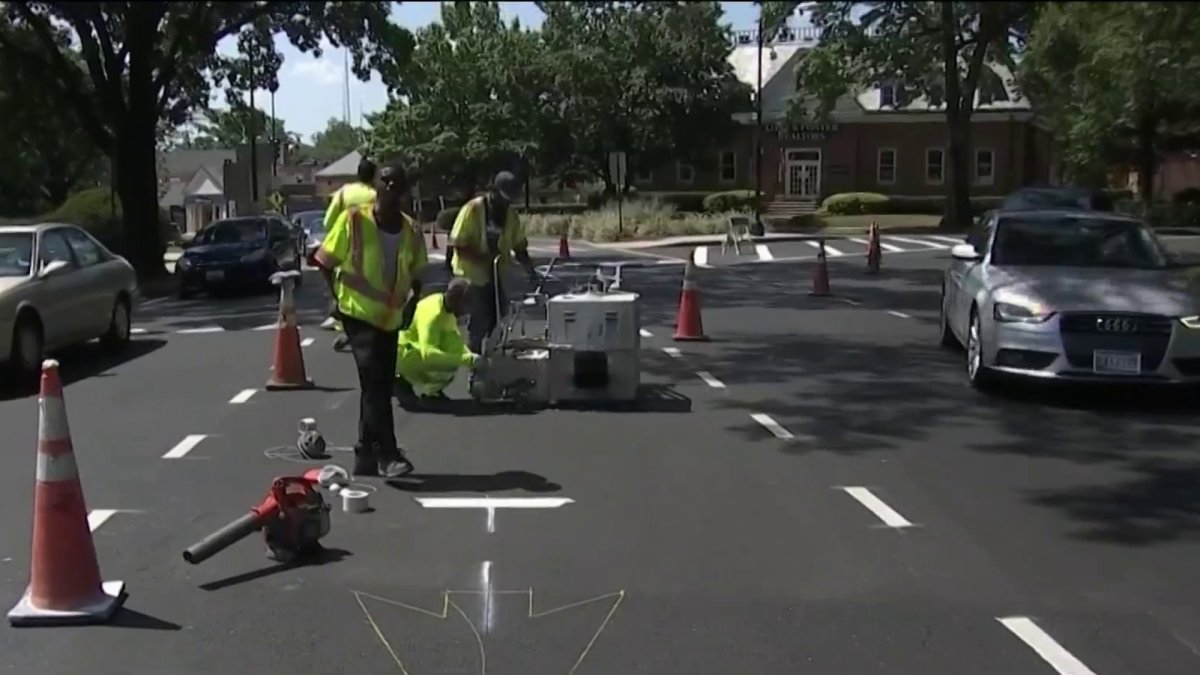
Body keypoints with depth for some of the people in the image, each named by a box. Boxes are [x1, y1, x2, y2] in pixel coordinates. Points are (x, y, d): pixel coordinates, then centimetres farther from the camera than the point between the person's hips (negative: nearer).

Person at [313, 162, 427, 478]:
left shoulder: (410, 230, 1)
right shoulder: (353, 220, -12)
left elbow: (414, 272, 15)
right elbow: (326, 262, -4)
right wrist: (339, 297, -4)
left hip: (390, 318, 6)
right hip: (359, 313, -5)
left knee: (380, 386, 10)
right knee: (374, 383, -16)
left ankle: (367, 456, 21)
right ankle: (386, 453, -14)